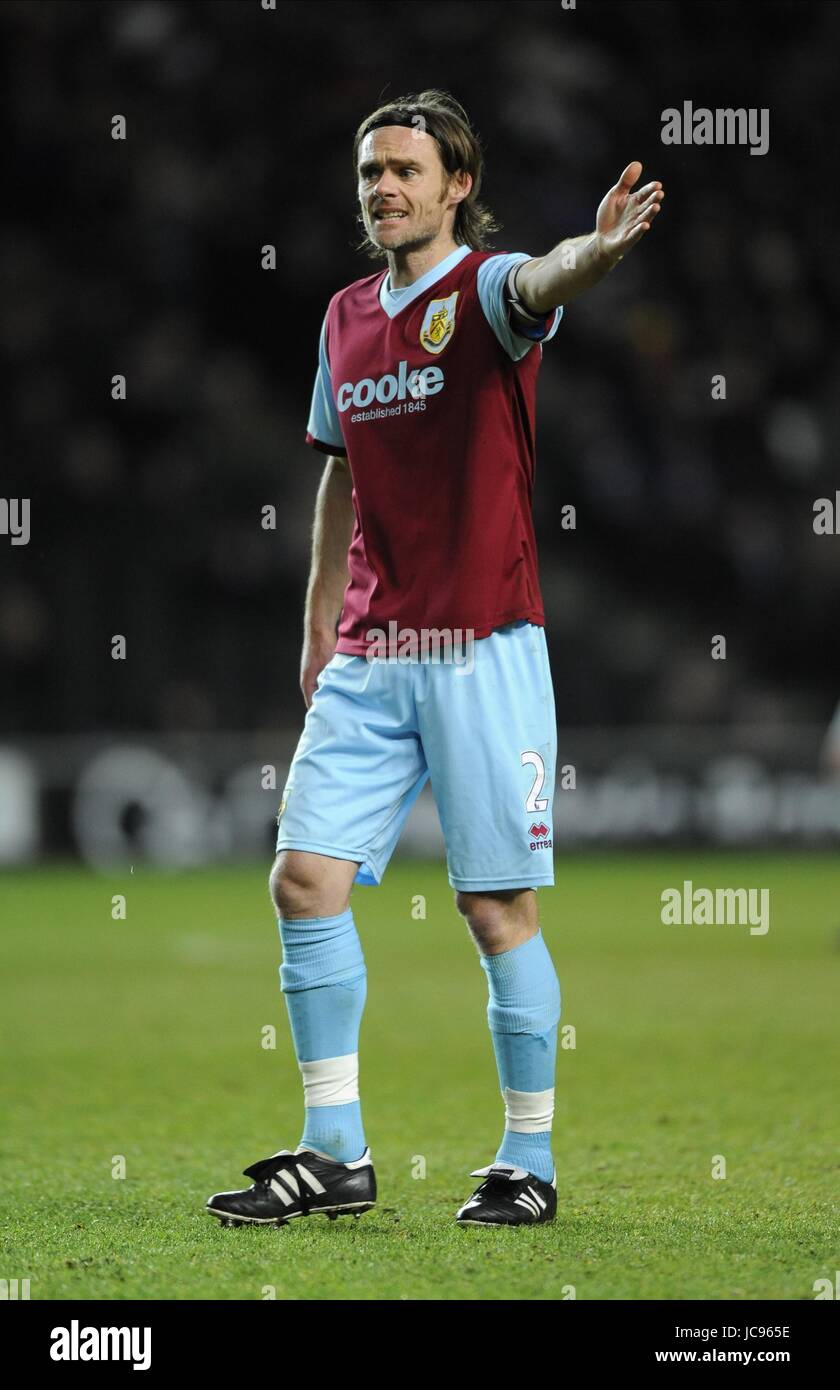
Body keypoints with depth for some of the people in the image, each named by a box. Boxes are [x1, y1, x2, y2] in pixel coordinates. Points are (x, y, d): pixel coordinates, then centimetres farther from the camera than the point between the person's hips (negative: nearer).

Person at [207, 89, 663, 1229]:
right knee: (304, 880, -1)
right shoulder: (346, 318, 14)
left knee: (498, 910, -3)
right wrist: (319, 626, 20)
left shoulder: (484, 290, -6)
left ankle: (530, 1164, 7)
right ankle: (336, 1155, 7)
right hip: (369, 661, 6)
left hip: (483, 652, -6)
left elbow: (541, 282, -31)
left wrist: (599, 249, -54)